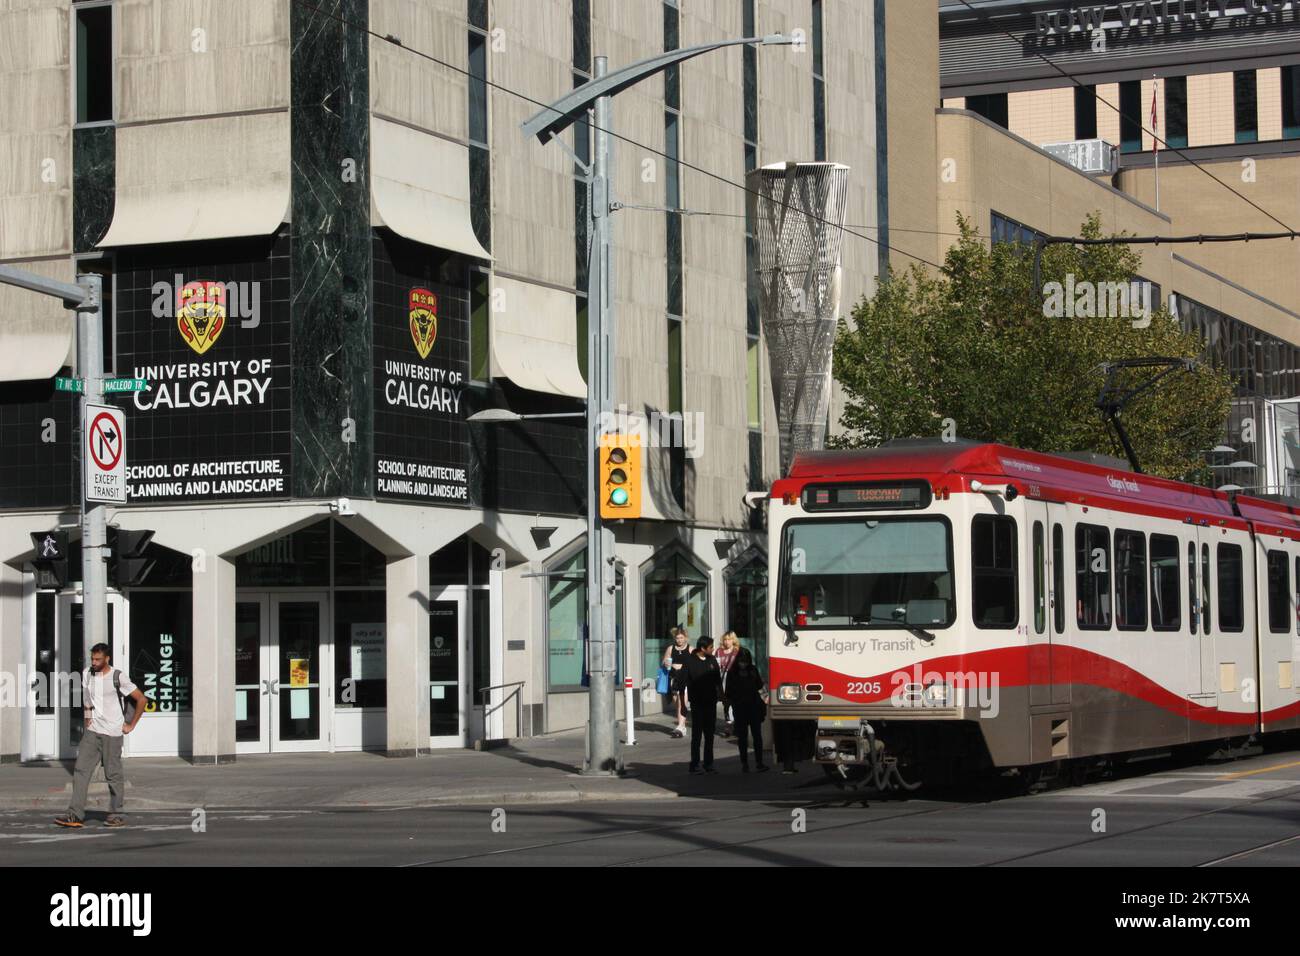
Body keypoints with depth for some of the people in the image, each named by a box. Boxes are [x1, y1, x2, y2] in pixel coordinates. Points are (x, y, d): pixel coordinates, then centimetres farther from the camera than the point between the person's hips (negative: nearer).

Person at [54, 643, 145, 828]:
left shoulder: (118, 677, -9)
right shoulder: (86, 674, 7)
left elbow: (141, 700, -5)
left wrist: (131, 725, -4)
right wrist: (87, 717, 15)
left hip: (112, 733, -5)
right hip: (92, 730, 5)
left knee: (113, 774, 0)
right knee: (81, 770, -5)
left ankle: (116, 815, 9)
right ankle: (75, 815, -9)